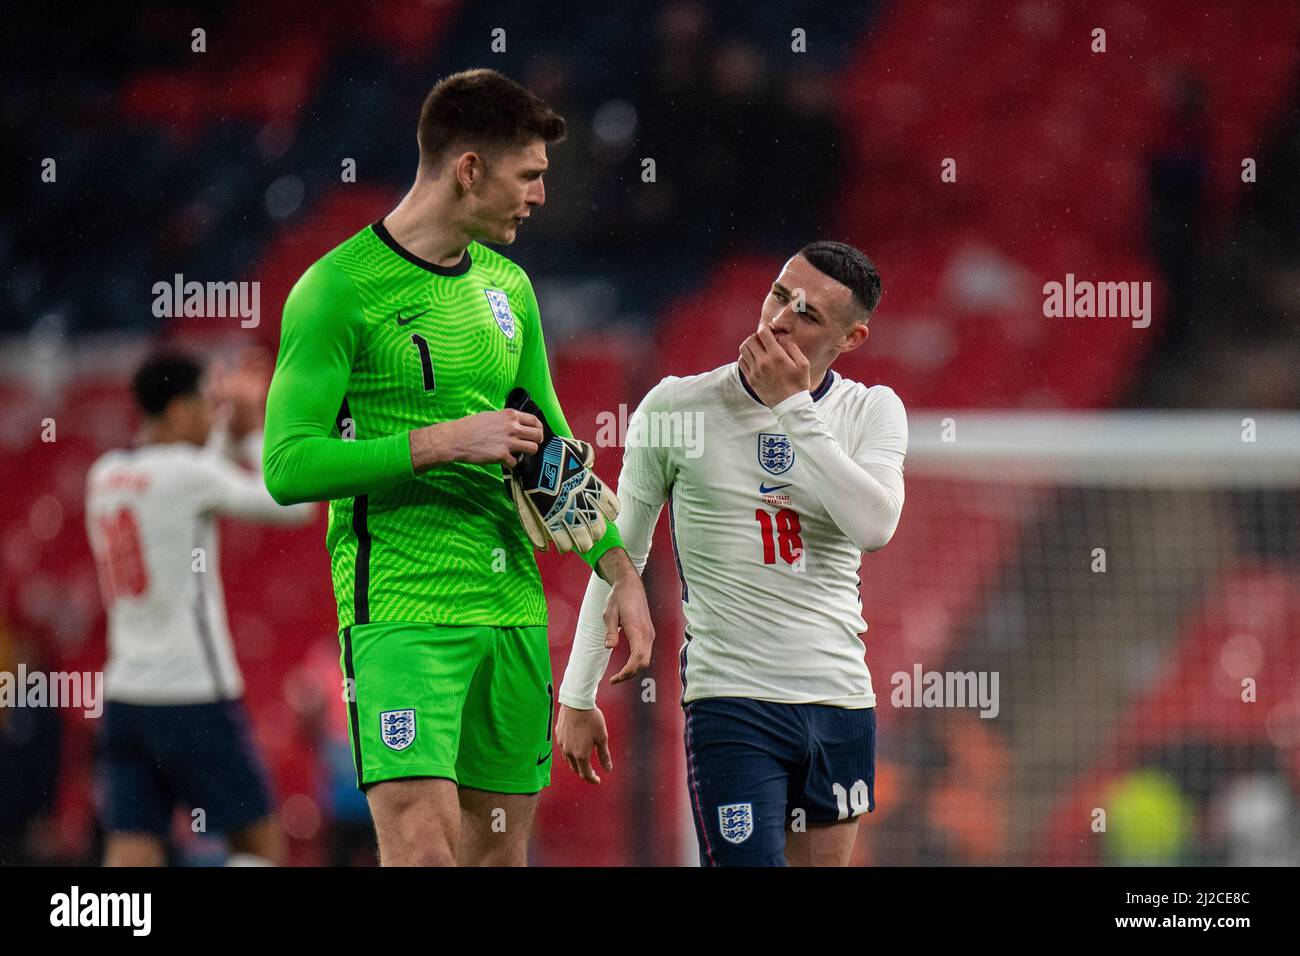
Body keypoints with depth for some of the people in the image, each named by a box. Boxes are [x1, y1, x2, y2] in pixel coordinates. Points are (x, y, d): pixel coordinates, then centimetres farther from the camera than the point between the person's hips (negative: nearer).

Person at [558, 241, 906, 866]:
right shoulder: (678, 406, -1)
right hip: (730, 697, -3)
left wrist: (793, 405, -14)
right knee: (748, 862, -17)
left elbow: (874, 526, -15)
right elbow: (619, 555, 6)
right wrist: (577, 697, 6)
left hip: (840, 698, 3)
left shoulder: (871, 411, 4)